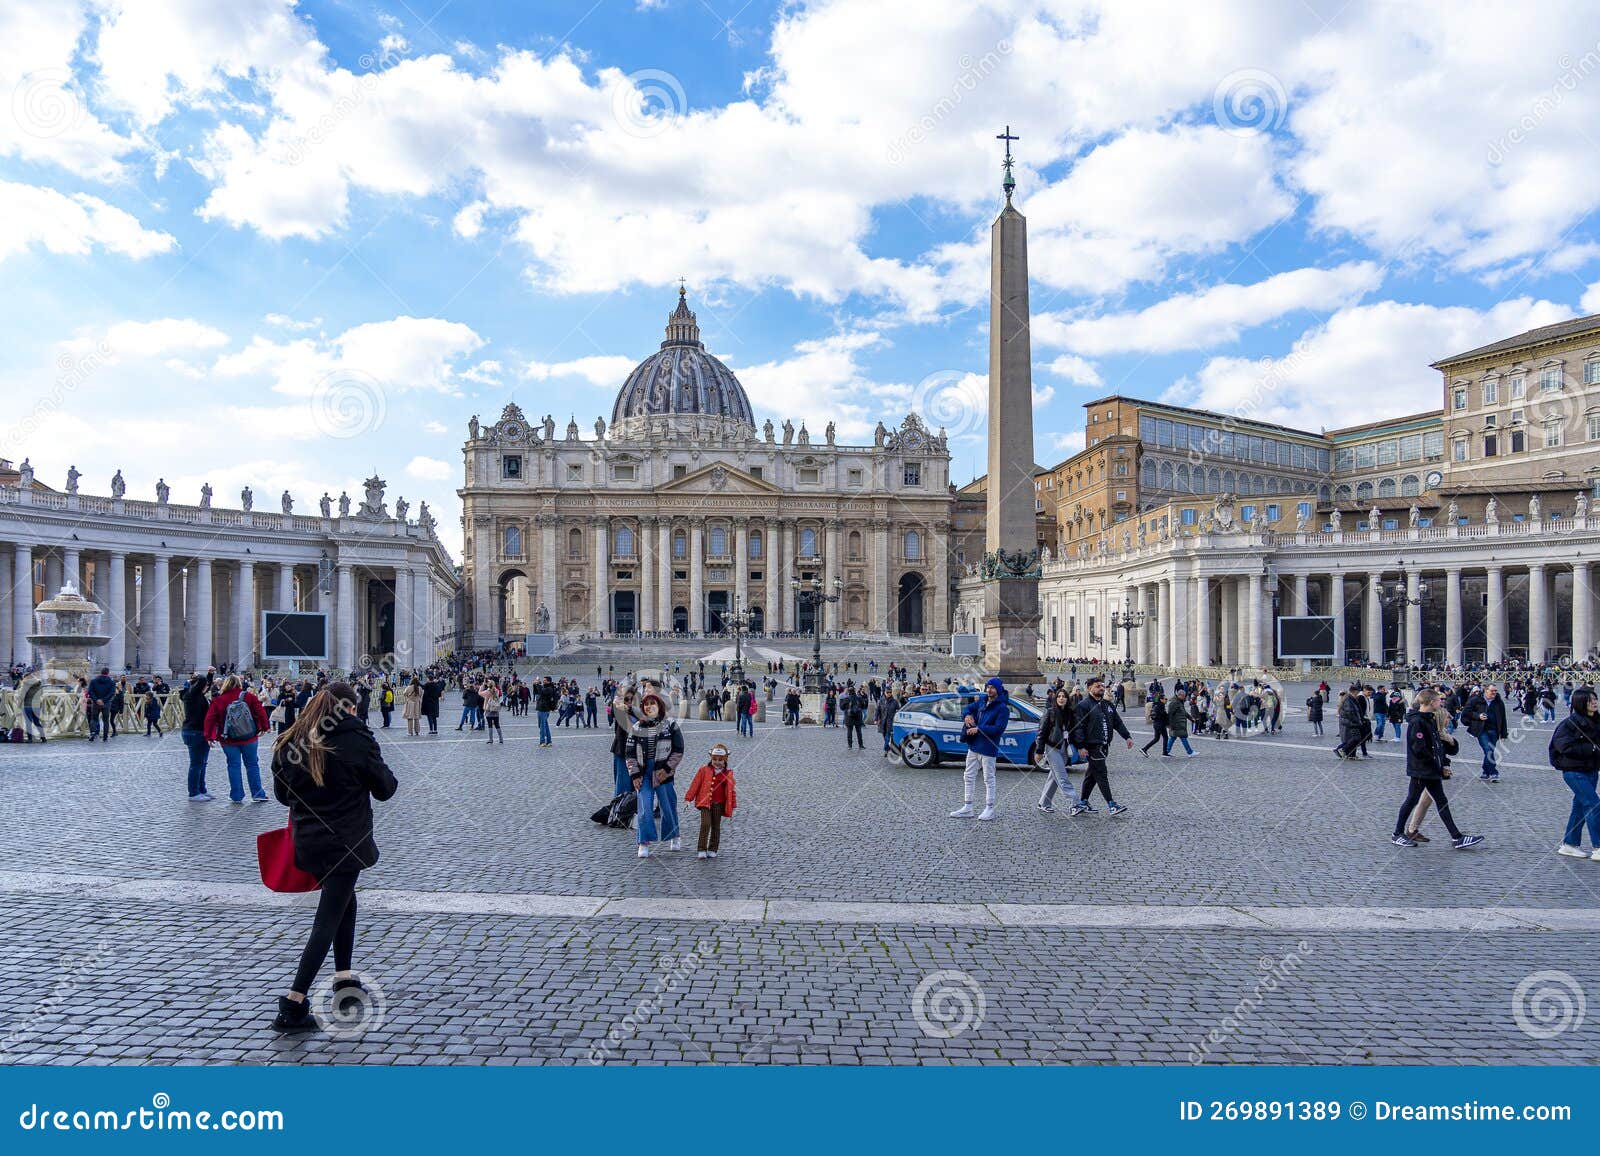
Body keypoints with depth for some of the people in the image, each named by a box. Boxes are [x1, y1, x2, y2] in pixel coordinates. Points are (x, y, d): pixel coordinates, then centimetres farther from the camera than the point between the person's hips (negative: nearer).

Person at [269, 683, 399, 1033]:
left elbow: (281, 794, 11)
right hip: (345, 843, -6)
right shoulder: (357, 740, -14)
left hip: (306, 842, 6)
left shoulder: (291, 743, 0)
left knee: (344, 900, 24)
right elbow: (385, 789, -5)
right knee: (328, 919, 1)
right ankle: (294, 1004, 0)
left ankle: (344, 978, 27)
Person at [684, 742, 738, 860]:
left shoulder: (728, 774, 6)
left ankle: (712, 850, 20)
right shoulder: (704, 771, 1)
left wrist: (732, 807, 12)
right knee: (705, 824, -14)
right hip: (705, 803, -3)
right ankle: (701, 850, -10)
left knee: (716, 827, 9)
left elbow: (731, 790, 12)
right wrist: (688, 799, -1)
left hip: (719, 805, 3)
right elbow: (695, 785, 2)